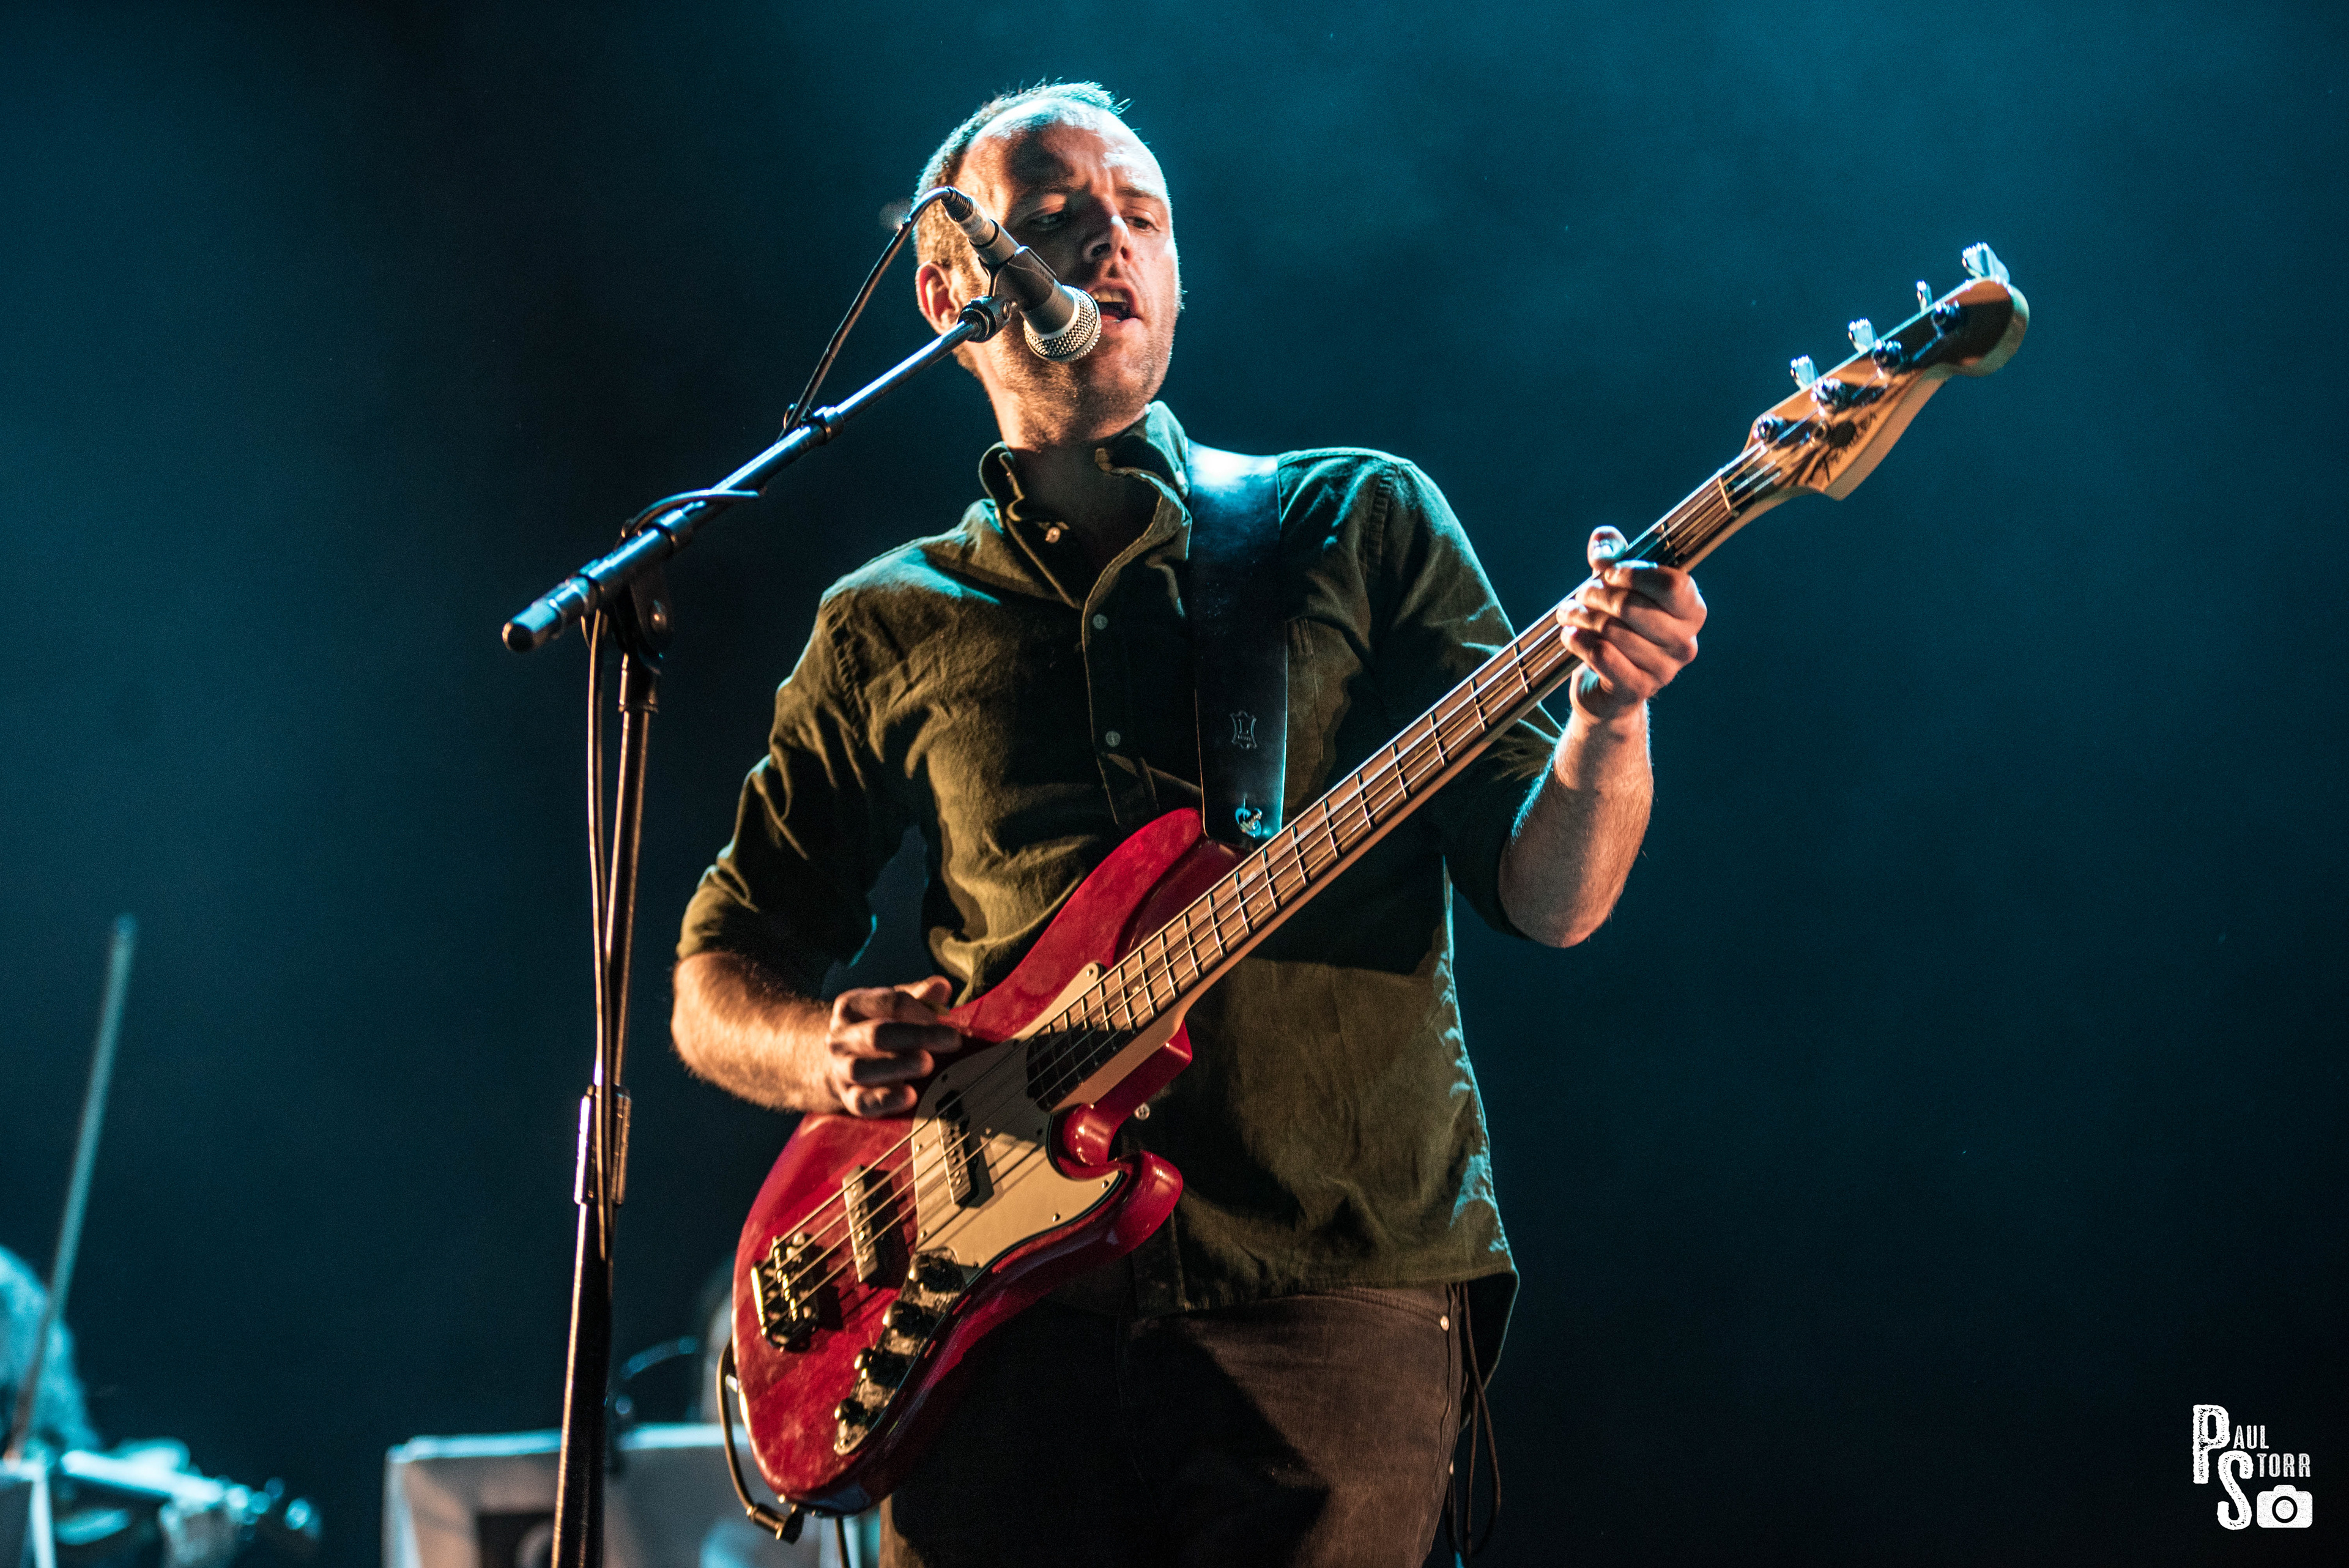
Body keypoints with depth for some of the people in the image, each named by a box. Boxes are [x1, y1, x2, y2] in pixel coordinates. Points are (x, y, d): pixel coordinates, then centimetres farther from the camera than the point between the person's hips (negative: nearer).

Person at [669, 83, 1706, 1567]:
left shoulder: (1356, 521, 10)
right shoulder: (890, 630, 13)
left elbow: (1548, 894, 3)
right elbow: (716, 980, 18)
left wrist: (1609, 719, -18)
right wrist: (826, 1052, -5)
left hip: (1336, 1295, -1)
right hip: (1015, 1316, 1)